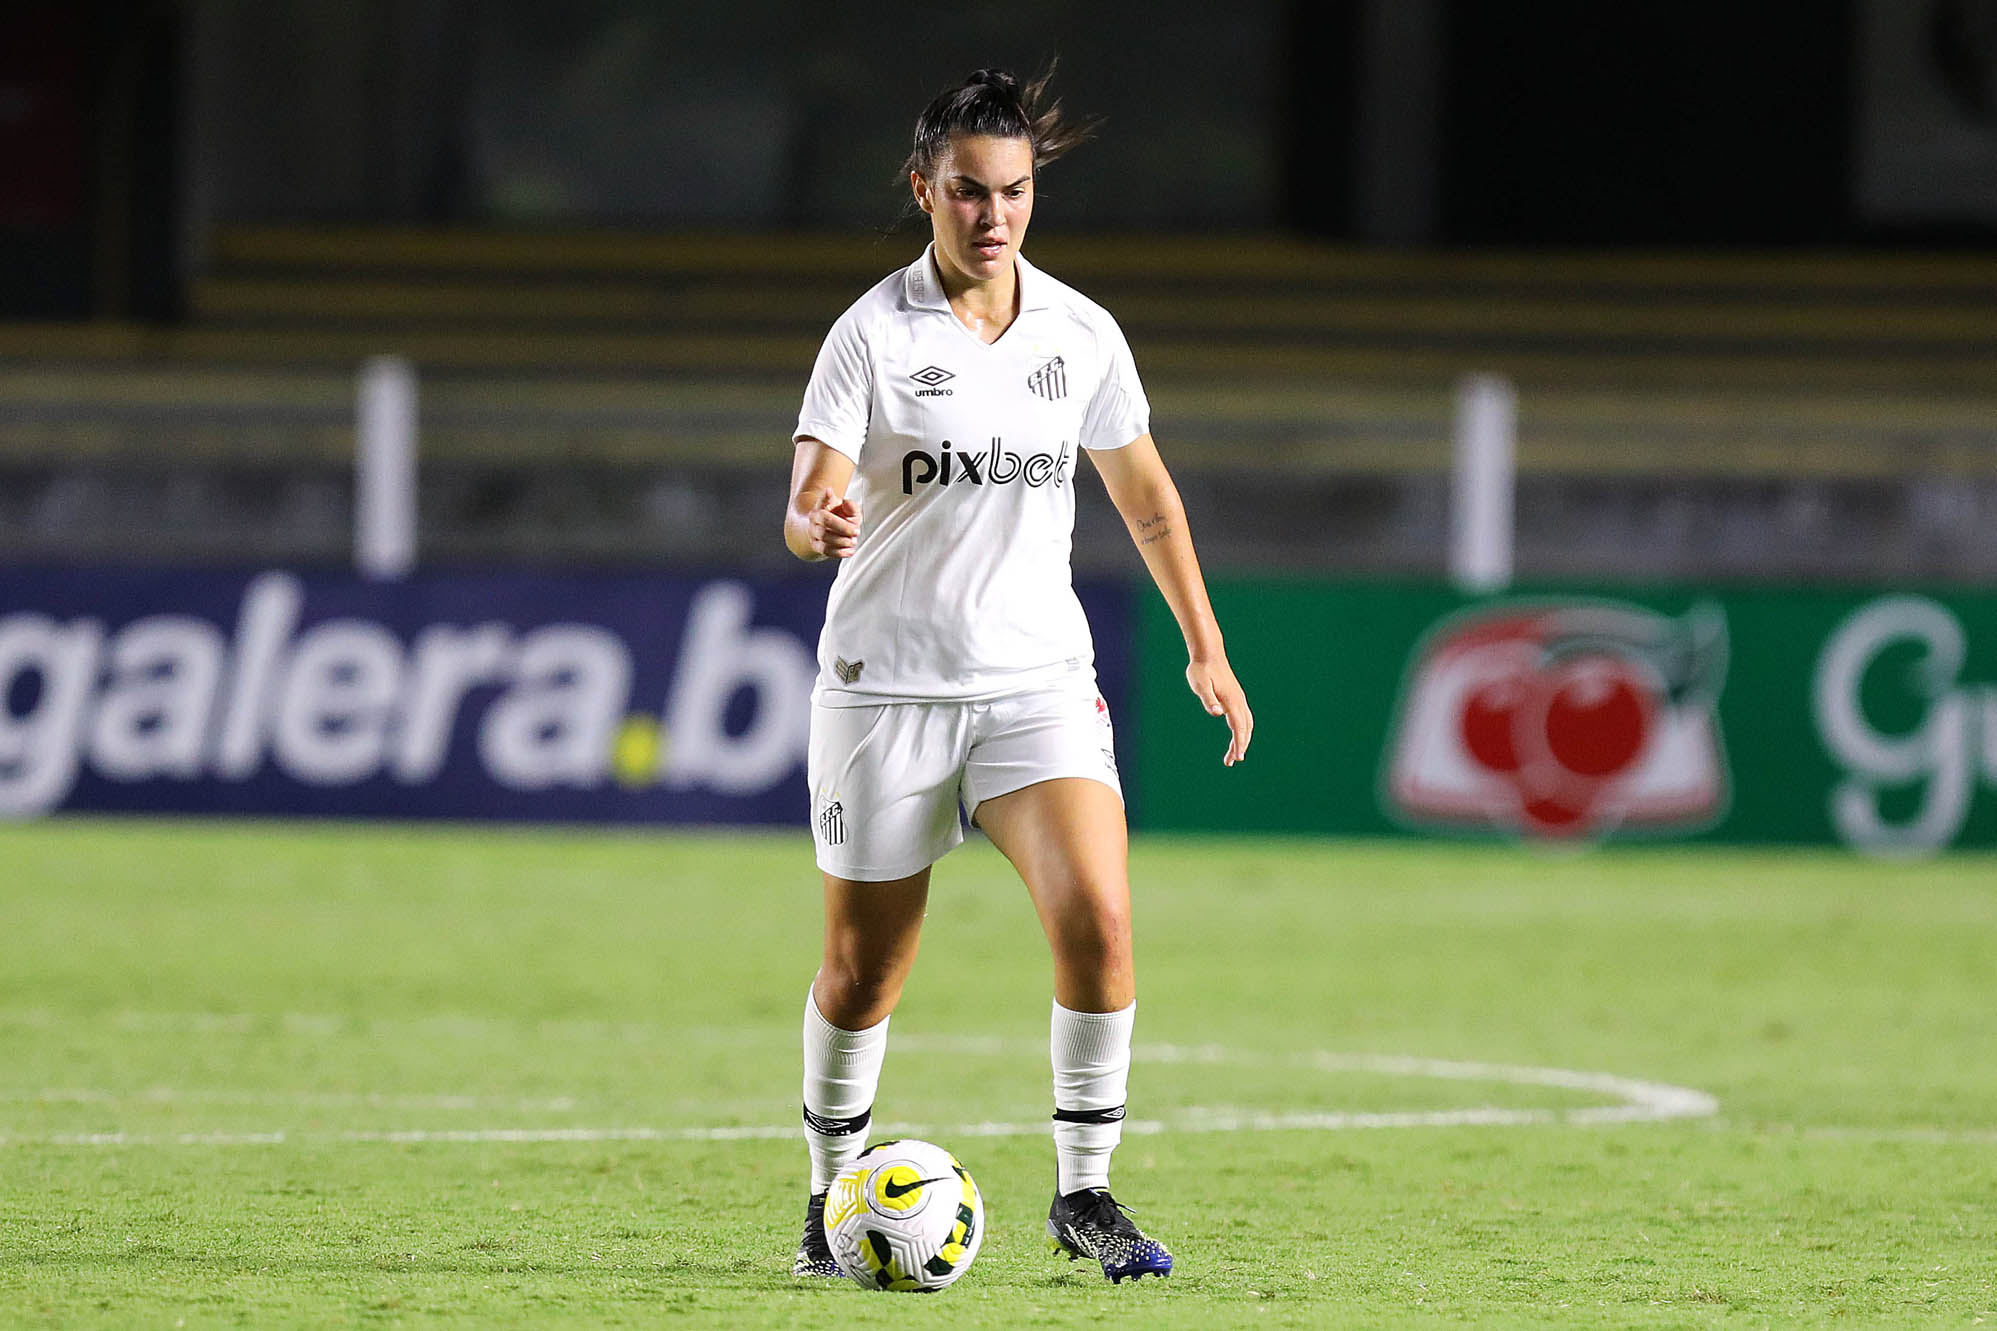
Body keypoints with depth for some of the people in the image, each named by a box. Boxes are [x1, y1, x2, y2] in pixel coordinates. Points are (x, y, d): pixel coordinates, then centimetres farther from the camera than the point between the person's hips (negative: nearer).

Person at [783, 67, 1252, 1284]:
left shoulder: (1082, 335, 4)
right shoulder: (873, 336, -7)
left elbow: (1147, 496, 17)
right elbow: (807, 512, -13)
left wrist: (1206, 648, 16)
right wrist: (822, 527, -37)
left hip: (1040, 679, 2)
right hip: (887, 682, -2)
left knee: (1100, 920, -18)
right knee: (865, 969, 3)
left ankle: (1084, 1194, -5)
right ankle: (834, 1201, 24)